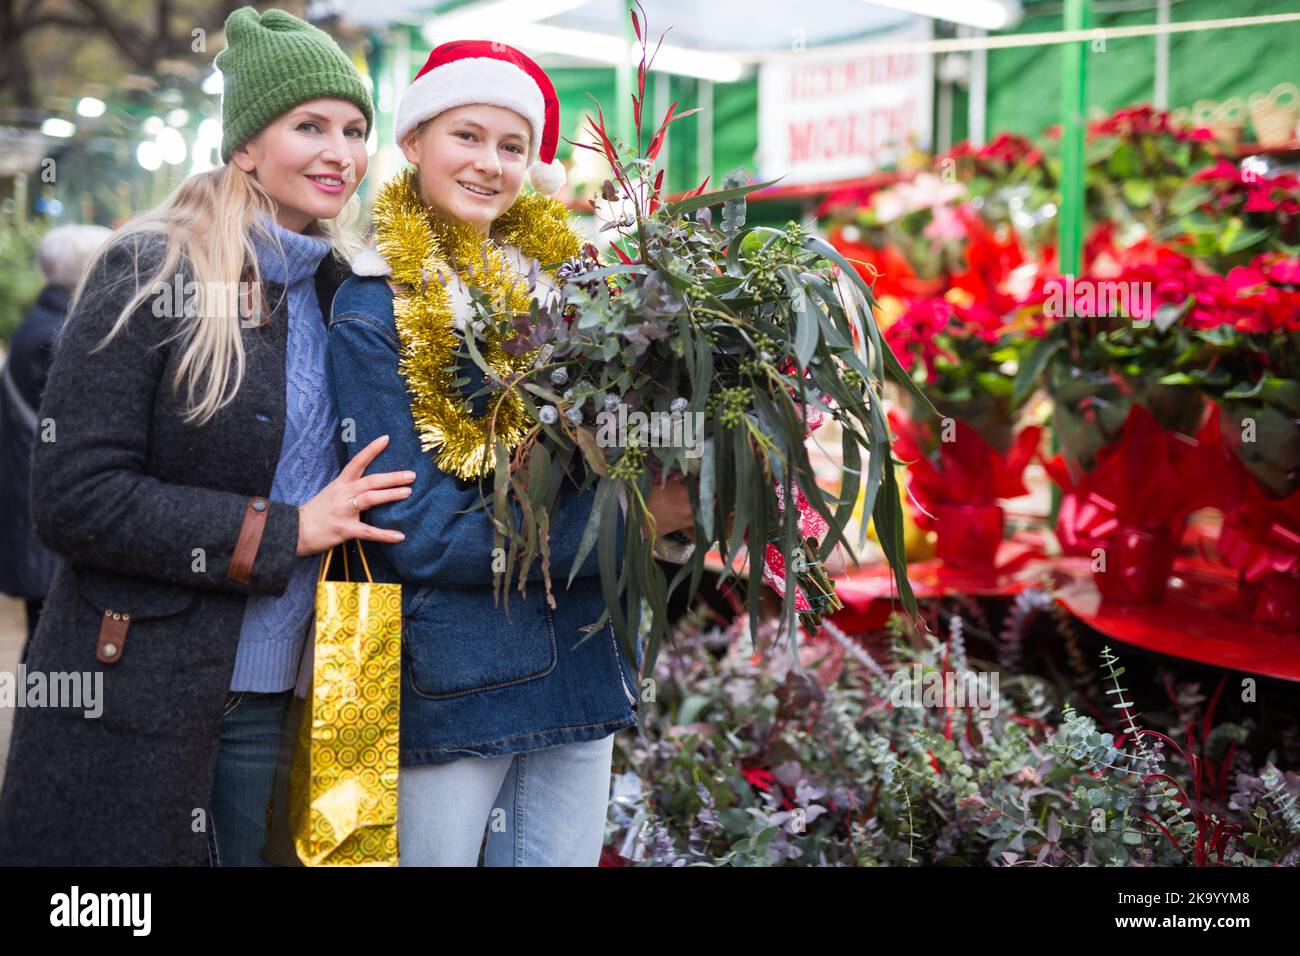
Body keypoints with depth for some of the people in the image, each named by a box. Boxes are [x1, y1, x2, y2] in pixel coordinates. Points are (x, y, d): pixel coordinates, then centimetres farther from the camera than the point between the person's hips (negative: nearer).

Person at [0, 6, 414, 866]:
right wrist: (283, 532, -16)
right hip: (133, 710, -5)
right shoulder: (152, 272, -9)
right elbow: (73, 497, -16)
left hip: (274, 706, 5)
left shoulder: (343, 293, 9)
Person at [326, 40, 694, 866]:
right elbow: (420, 531, -13)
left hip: (583, 666, 5)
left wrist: (675, 497, -9)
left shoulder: (561, 281, 7)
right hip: (450, 684, -4)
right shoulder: (376, 310, -7)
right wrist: (622, 518, -18)